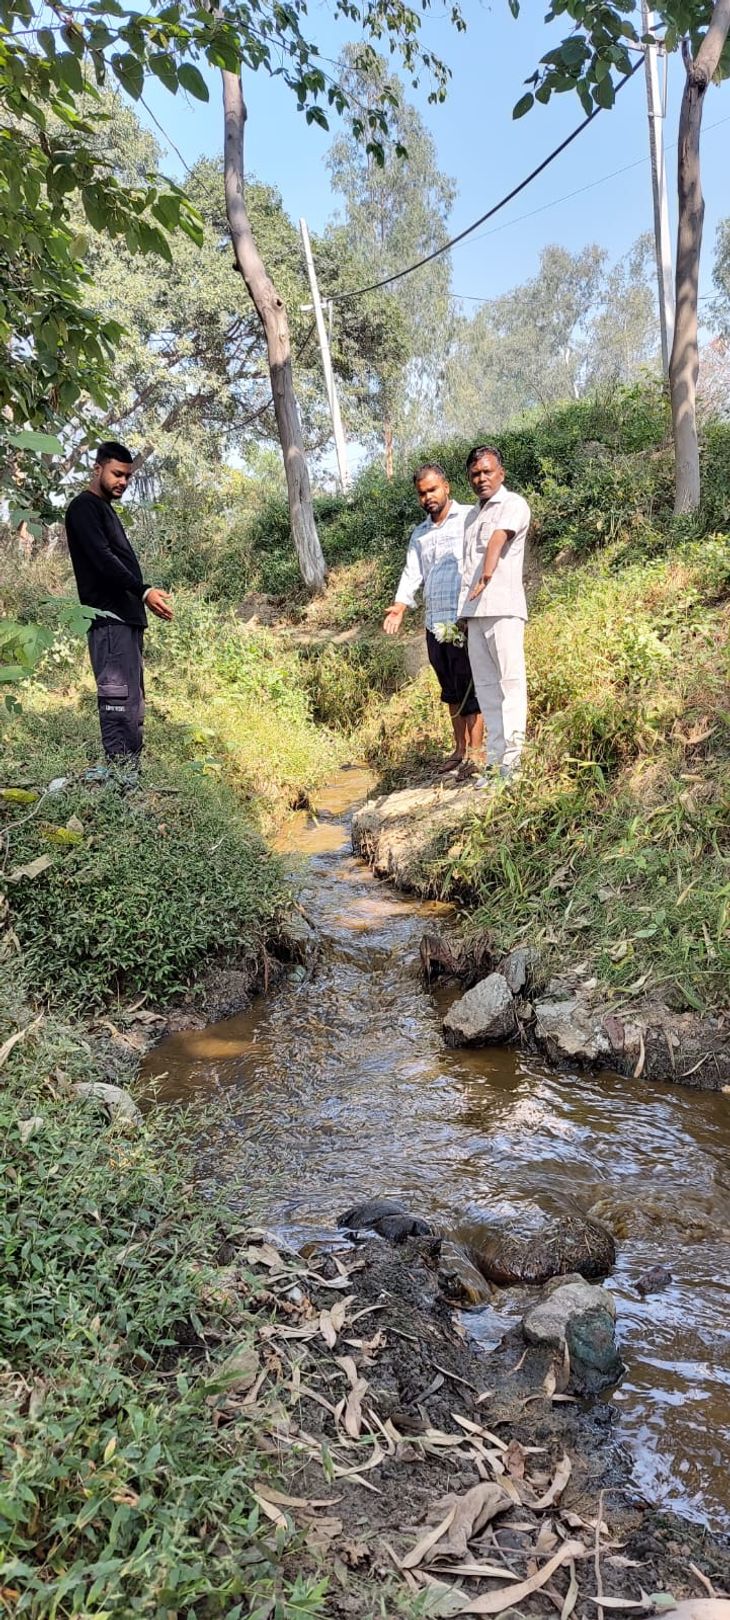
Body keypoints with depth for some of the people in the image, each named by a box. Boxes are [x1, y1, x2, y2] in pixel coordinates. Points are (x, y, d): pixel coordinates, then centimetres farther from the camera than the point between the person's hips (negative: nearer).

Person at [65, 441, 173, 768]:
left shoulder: (105, 509, 25)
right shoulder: (84, 508, -3)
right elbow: (102, 559, -16)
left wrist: (142, 599, 14)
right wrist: (144, 591, -23)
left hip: (126, 618, 10)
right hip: (109, 619, -10)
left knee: (132, 700, 7)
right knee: (119, 697, -14)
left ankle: (131, 770, 9)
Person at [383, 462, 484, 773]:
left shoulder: (470, 518, 0)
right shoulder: (419, 534, 20)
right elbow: (412, 573, 13)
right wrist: (400, 605, -3)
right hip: (434, 623, 6)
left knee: (469, 688, -5)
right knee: (450, 690, 12)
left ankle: (476, 751, 0)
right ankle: (460, 748, 21)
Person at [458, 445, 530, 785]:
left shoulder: (513, 504, 0)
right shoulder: (472, 515, 23)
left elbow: (498, 539, -20)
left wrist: (486, 577, -37)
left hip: (503, 607, -7)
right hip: (473, 612, 7)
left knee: (510, 680, -9)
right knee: (485, 686, 6)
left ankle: (511, 759, -11)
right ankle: (495, 760, 9)